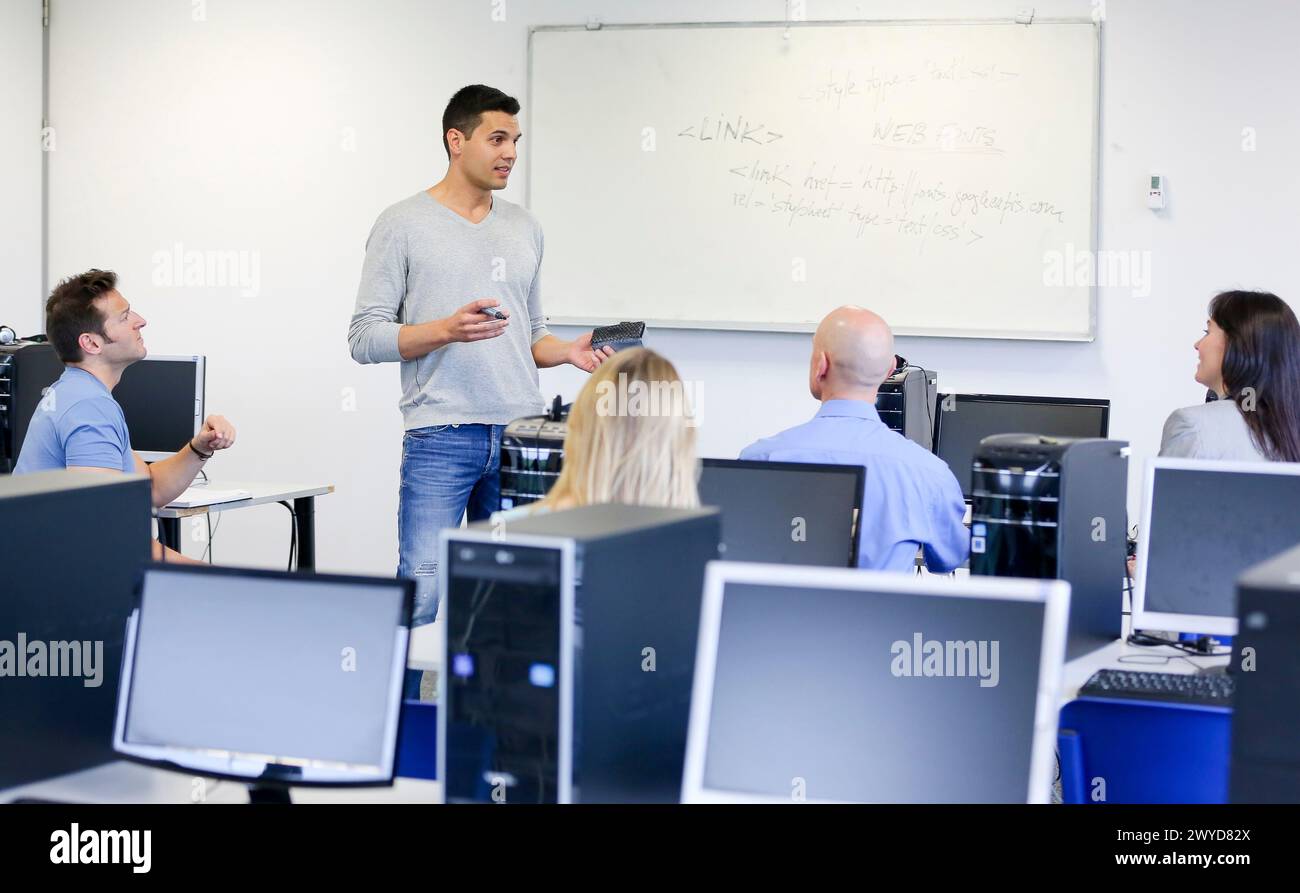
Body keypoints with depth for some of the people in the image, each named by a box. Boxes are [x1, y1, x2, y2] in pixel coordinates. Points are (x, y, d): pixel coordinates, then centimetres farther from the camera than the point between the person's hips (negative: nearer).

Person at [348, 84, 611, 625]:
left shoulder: (524, 229, 16)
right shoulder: (403, 225, 0)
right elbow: (365, 338, -4)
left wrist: (569, 352, 3)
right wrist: (447, 330, -18)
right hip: (441, 436, -5)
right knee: (421, 594, -11)